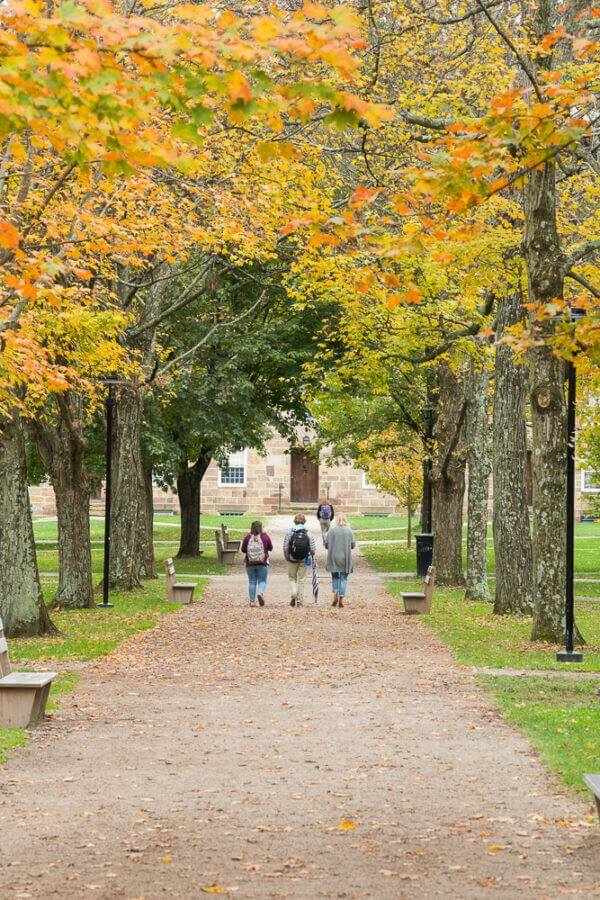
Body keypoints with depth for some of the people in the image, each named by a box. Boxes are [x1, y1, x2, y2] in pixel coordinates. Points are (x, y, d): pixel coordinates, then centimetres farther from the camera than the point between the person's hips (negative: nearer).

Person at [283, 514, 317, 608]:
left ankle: (294, 594, -9)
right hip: (304, 561, 0)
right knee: (301, 580, 9)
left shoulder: (290, 533, -6)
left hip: (292, 560, 0)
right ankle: (299, 601, 9)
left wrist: (287, 558, 8)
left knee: (292, 578, 15)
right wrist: (311, 555, 15)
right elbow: (313, 549, -6)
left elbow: (285, 548, -7)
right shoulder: (308, 534, -5)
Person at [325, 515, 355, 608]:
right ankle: (341, 599, 2)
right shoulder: (349, 531, -1)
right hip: (345, 558, 0)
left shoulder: (331, 530, -2)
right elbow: (353, 545, -1)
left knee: (335, 576, 17)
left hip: (333, 558, 0)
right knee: (343, 578, 6)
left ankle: (335, 594, -1)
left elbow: (326, 544, -3)